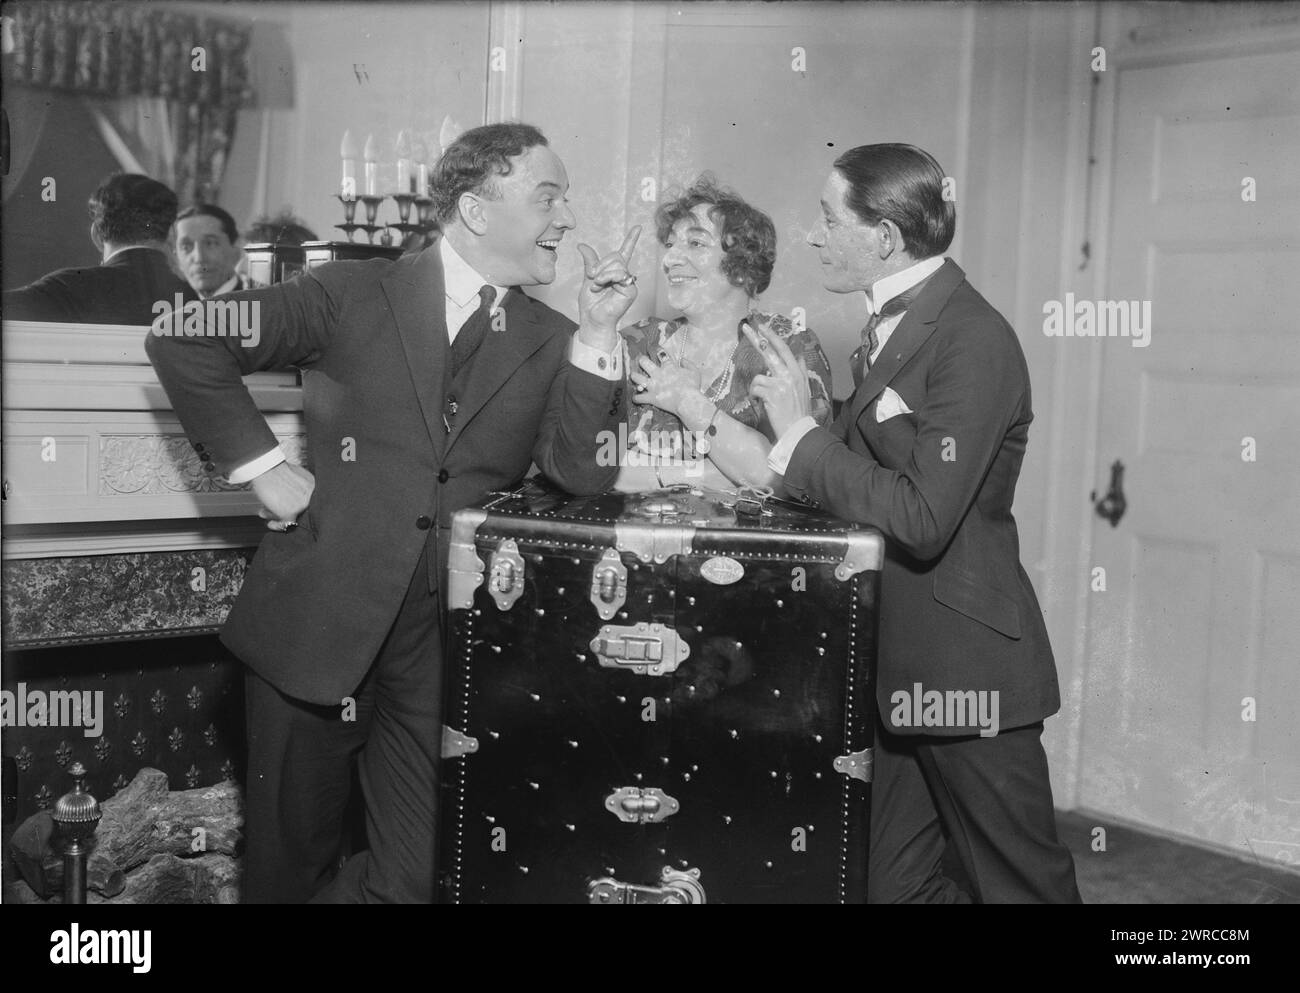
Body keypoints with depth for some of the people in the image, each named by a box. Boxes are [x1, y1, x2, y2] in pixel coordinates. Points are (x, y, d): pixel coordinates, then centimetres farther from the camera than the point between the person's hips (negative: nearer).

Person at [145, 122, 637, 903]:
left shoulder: (552, 343, 8)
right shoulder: (356, 295, 0)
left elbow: (584, 475, -4)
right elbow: (183, 340, -2)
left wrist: (597, 336, -11)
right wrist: (260, 464, -6)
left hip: (452, 642, 2)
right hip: (317, 624, -2)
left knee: (420, 876, 1)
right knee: (290, 865, 11)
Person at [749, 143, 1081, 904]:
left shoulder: (973, 340, -17)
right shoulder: (893, 324, 9)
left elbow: (921, 517, -24)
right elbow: (870, 469, 7)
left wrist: (803, 434, -18)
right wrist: (792, 415, -4)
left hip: (963, 662, -8)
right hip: (894, 659, 8)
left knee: (1024, 881, 9)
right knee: (895, 881, 15)